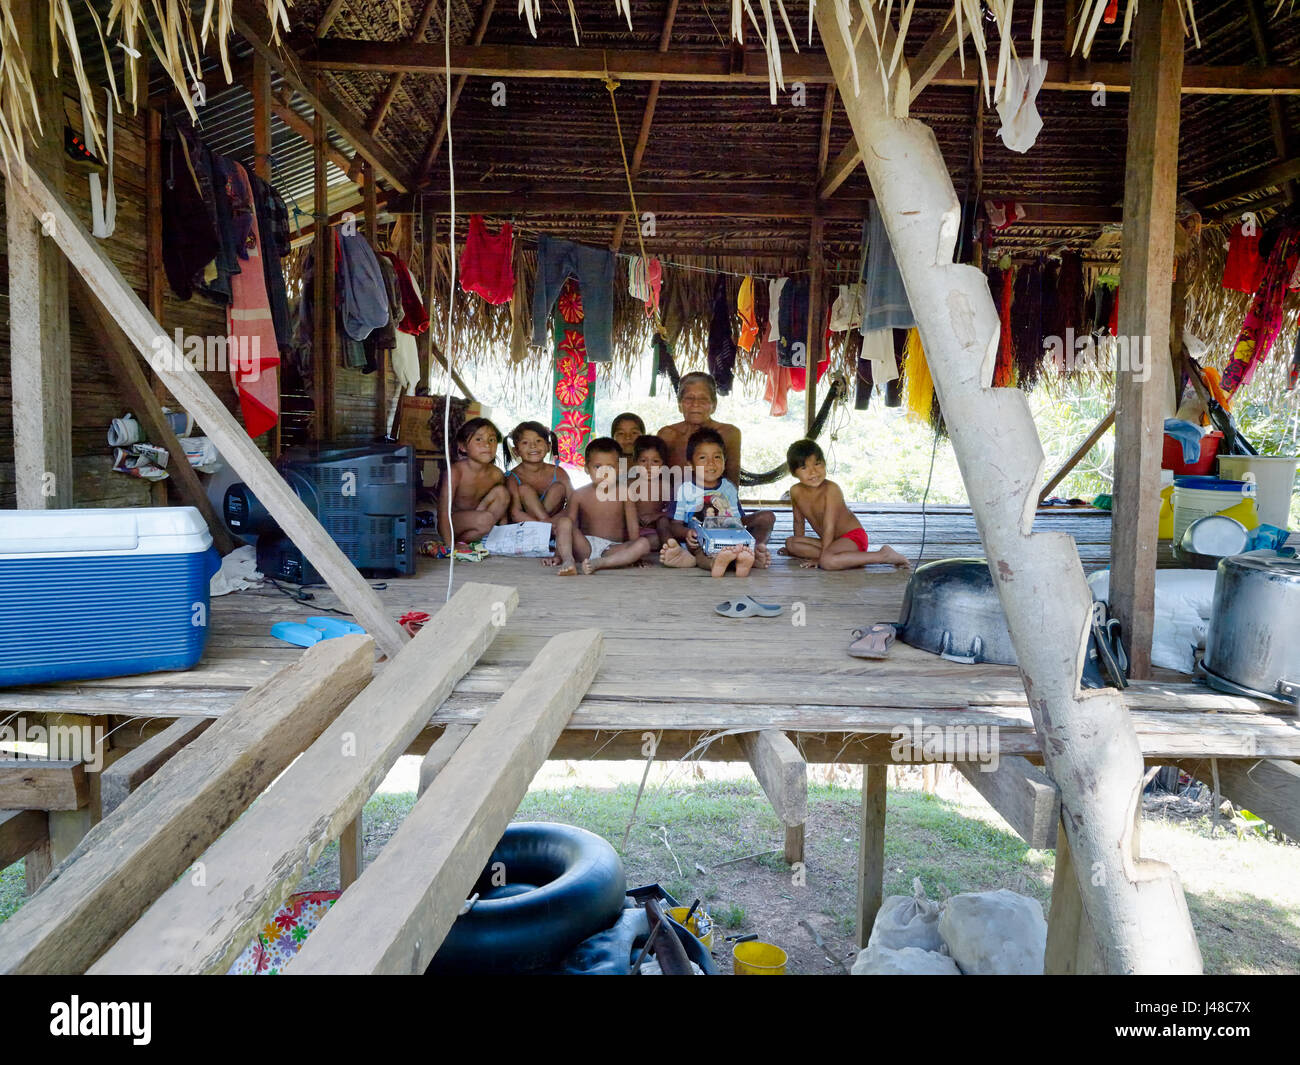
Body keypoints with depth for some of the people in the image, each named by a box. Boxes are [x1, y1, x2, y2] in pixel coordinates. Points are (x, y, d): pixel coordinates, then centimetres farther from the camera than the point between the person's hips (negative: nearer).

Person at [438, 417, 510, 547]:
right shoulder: (455, 472, -22)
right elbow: (443, 512, -26)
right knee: (485, 519, -33)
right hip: (452, 523, -6)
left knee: (501, 492, -12)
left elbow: (503, 504, 8)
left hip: (473, 519, 7)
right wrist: (450, 546, -34)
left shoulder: (496, 474, -8)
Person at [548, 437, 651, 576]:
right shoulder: (579, 495, 1)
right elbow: (568, 526, 3)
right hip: (584, 547, 0)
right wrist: (558, 556, -4)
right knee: (563, 521, -22)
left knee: (644, 544, -27)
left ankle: (598, 563, -38)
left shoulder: (623, 492, -1)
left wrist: (634, 555, -11)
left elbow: (632, 526, -3)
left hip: (612, 550, 0)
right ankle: (568, 561, -41)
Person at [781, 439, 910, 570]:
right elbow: (798, 521, 15)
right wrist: (800, 547, 22)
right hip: (833, 540, 8)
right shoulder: (796, 491, -2)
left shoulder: (831, 489, -21)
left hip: (853, 538, -8)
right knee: (791, 543, -4)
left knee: (827, 561, -35)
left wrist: (821, 557, -24)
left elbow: (829, 527, -23)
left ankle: (883, 555, -23)